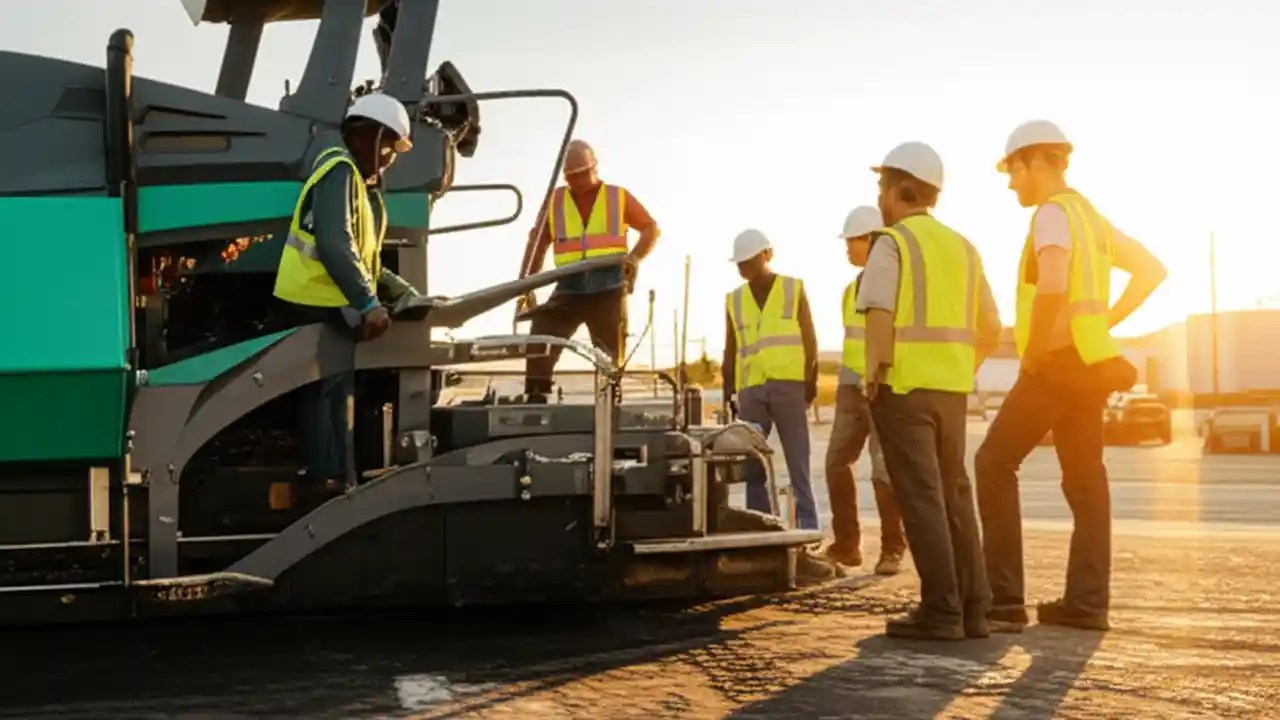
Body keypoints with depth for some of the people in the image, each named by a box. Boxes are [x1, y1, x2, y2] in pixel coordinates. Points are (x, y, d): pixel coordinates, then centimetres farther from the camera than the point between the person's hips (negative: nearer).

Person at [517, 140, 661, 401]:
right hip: (570, 288, 1)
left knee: (610, 355, 3)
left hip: (609, 289, -1)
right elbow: (537, 243, 11)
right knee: (541, 332, -20)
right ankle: (535, 399, -20)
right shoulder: (555, 201, 11)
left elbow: (652, 229, 9)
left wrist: (634, 257, -10)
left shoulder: (618, 197, 8)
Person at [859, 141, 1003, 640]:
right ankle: (972, 608, 13)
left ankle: (941, 612, -5)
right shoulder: (961, 247, 16)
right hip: (952, 386, 7)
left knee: (921, 498, -4)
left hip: (904, 385, -7)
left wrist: (873, 376, -11)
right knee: (954, 495, 12)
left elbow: (880, 318, -18)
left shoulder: (891, 243, -6)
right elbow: (990, 328, 17)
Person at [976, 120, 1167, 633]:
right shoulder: (1088, 215, 17)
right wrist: (1104, 323, 15)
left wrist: (1031, 355, -19)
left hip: (1057, 362, -9)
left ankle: (1003, 596, -5)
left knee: (994, 464, -3)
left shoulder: (1052, 213, -12)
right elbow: (1151, 270, 23)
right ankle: (1086, 601, 9)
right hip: (1090, 363, 9)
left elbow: (1052, 287, -30)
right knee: (1084, 479, 8)